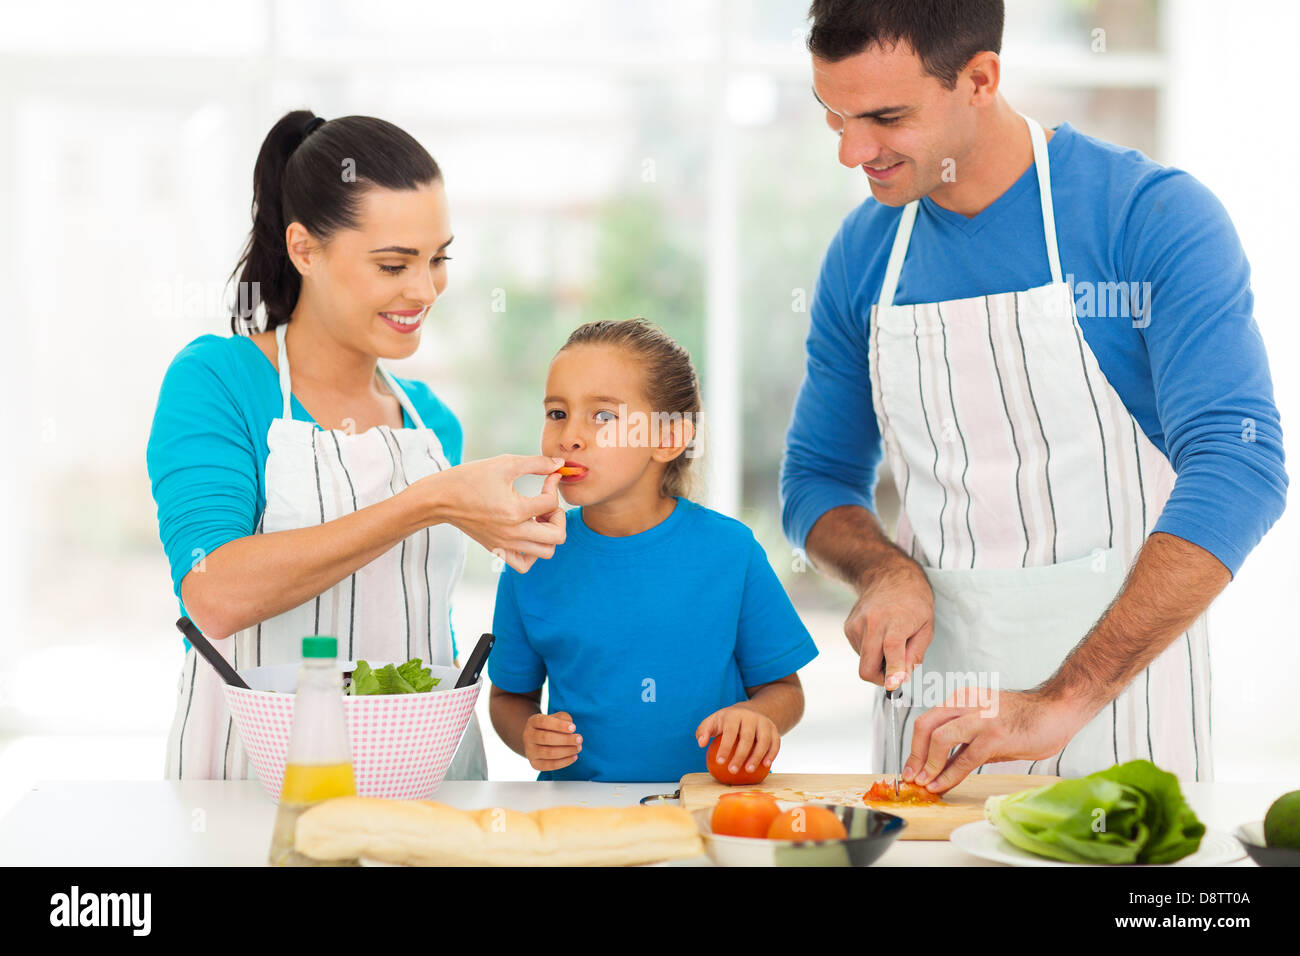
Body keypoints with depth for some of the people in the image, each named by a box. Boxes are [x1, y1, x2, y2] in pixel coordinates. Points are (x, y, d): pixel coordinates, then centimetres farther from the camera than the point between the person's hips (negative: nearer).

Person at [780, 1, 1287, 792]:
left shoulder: (1154, 216, -14)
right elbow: (819, 475, 13)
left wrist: (1062, 702, -31)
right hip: (932, 694, 4)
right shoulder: (862, 253, 3)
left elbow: (1239, 469, -23)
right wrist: (885, 572, -10)